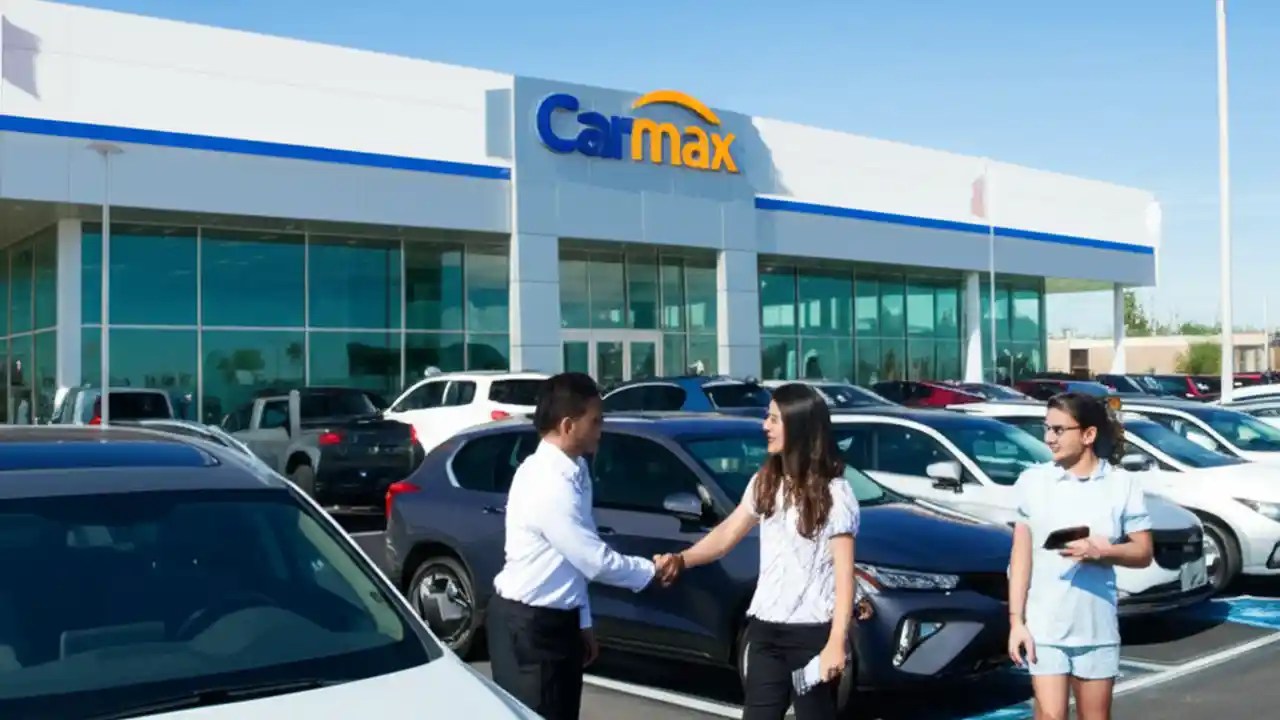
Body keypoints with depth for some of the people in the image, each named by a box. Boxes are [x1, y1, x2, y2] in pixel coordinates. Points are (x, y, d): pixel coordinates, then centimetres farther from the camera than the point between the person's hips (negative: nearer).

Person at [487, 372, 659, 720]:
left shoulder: (571, 471, 4)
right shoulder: (549, 483, -25)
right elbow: (596, 561, -21)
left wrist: (582, 622, 15)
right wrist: (651, 571, -5)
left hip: (556, 621, 9)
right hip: (528, 627, -9)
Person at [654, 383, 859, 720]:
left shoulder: (834, 494, -11)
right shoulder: (764, 483, 9)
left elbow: (844, 574, -13)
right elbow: (728, 534, 11)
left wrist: (837, 643, -19)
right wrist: (681, 559, -6)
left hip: (812, 633, -6)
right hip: (766, 628, 6)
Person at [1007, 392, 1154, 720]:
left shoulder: (1122, 485, -2)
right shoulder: (1032, 481, -3)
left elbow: (1144, 552, 2)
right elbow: (1021, 555, -1)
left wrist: (1102, 551, -18)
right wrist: (1016, 620, -6)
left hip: (1097, 625, 1)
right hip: (1044, 625, -1)